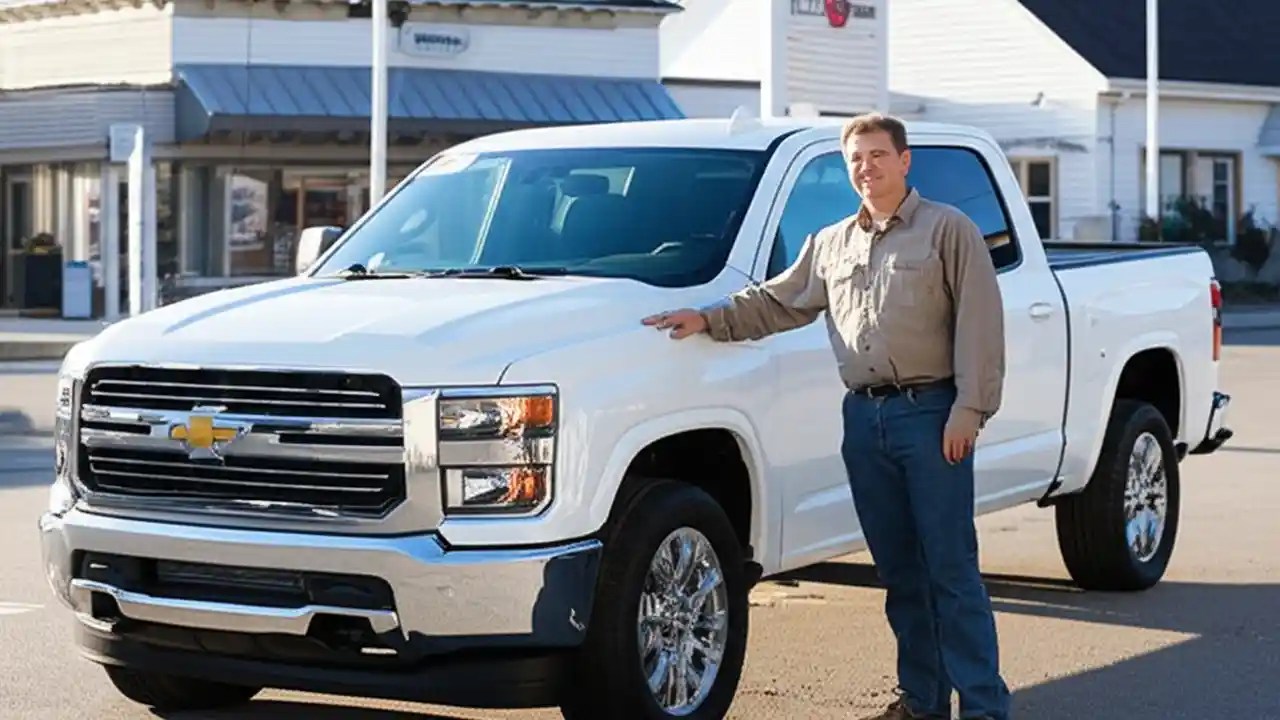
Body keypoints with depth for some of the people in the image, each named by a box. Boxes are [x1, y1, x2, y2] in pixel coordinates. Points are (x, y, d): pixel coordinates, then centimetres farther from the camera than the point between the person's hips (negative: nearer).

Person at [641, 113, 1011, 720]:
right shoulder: (830, 245, 18)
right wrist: (708, 318, 4)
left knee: (952, 570, -7)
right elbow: (775, 303, 19)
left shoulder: (948, 230, 0)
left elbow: (979, 323, -6)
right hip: (863, 417, 6)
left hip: (930, 412, -5)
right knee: (898, 571, 9)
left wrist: (969, 409, -13)